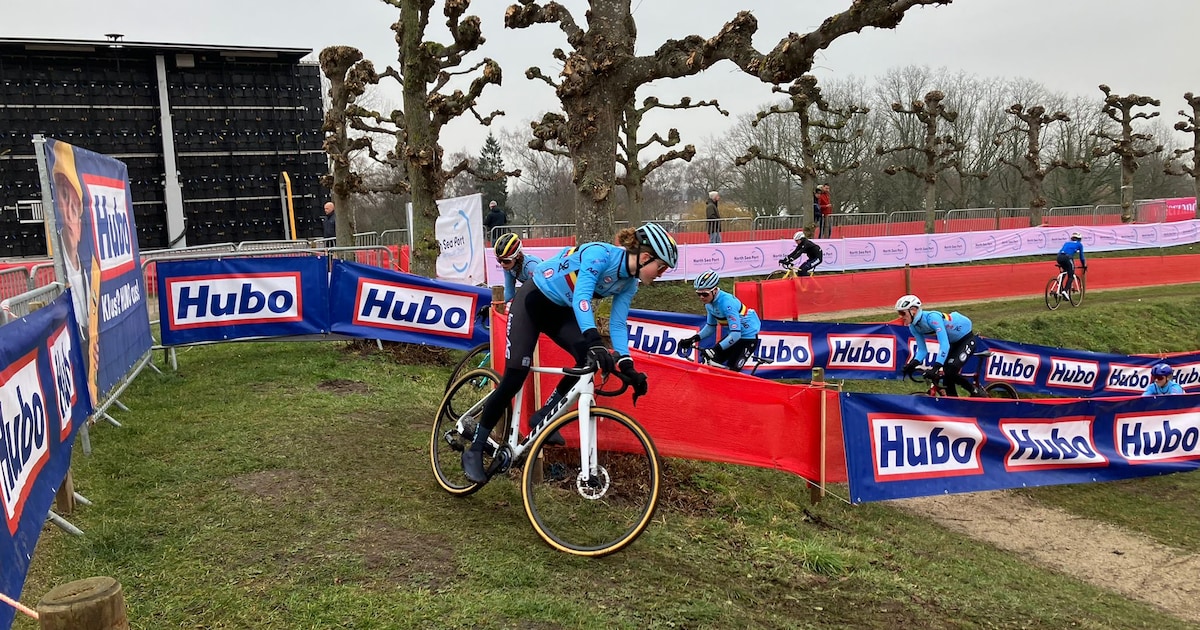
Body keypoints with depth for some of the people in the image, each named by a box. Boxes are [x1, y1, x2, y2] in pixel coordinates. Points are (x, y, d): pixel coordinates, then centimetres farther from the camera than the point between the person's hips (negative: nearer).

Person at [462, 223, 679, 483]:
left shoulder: (629, 283, -5)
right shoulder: (600, 254, -29)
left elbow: (618, 324, -4)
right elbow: (581, 297, -39)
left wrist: (627, 365, -17)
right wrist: (594, 340, -53)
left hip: (561, 311, 7)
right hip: (533, 301, -7)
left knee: (591, 360, -18)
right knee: (515, 376, -12)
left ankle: (543, 417, -1)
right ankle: (474, 451, 0)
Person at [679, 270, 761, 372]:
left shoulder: (727, 303, -31)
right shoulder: (709, 304, -4)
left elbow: (736, 334, -35)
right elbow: (710, 327, 10)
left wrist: (716, 349, -40)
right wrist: (694, 339, -4)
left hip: (748, 337, -9)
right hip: (734, 335, 9)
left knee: (732, 371, -15)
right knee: (713, 363, 0)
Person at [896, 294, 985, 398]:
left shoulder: (932, 317, -34)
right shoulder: (913, 327, -9)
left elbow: (944, 345, -40)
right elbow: (922, 350, -5)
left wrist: (935, 367, -48)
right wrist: (913, 363, -25)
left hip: (967, 339, -8)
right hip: (954, 342, 8)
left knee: (951, 372, -21)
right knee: (946, 376, 0)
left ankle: (977, 392, 0)